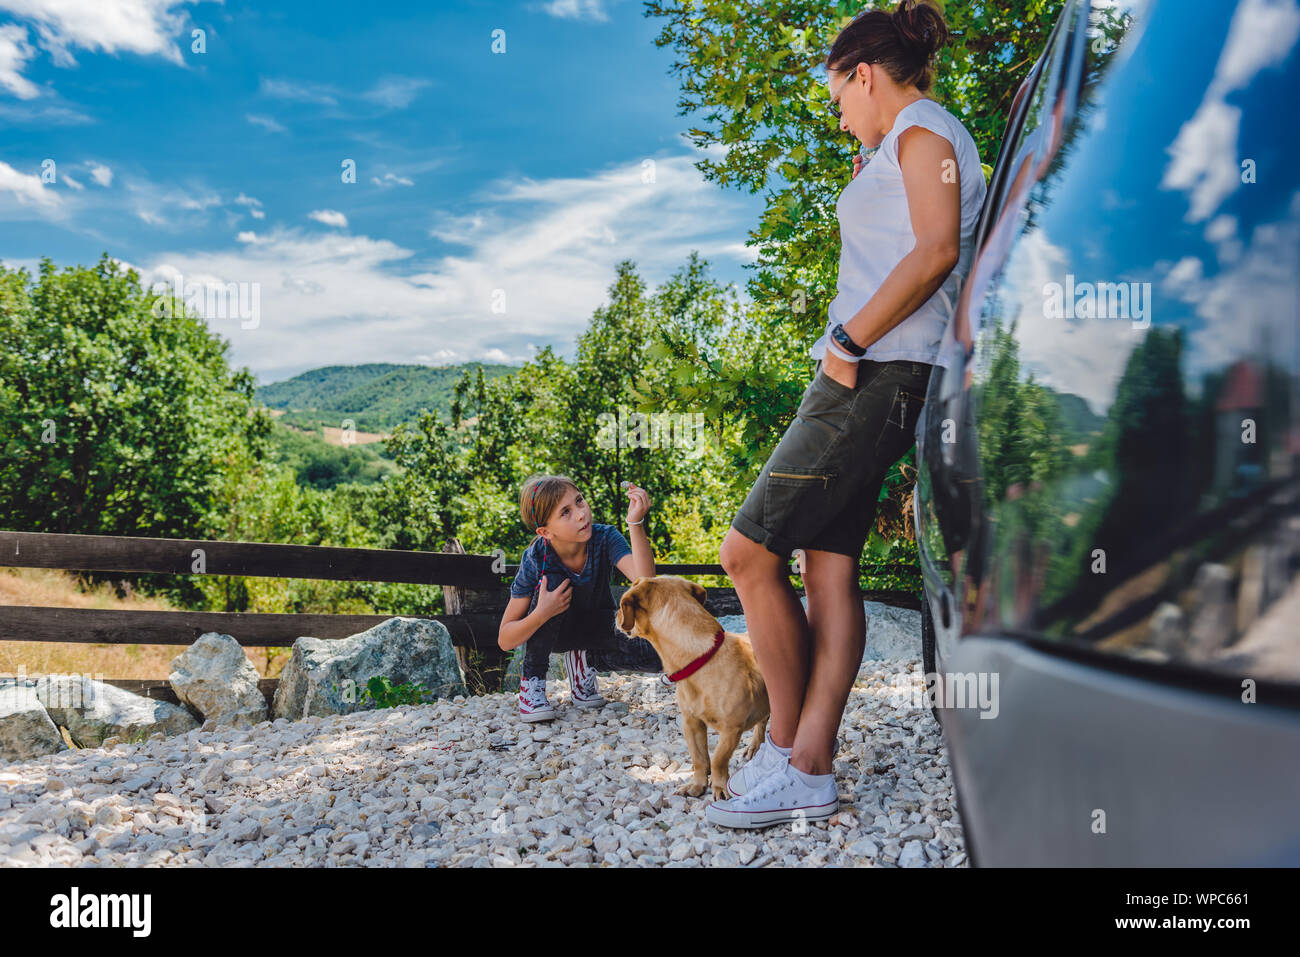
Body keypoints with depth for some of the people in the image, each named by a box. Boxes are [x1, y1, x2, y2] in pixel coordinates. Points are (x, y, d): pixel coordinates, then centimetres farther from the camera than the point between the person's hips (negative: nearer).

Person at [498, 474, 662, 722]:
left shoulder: (604, 538, -25)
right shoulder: (537, 559, -27)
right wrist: (541, 614, -44)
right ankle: (532, 676, -16)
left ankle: (585, 659, 3)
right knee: (551, 580, -34)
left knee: (656, 654, -26)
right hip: (549, 633, -2)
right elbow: (505, 640, -24)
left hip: (596, 627, 2)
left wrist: (636, 522, -51)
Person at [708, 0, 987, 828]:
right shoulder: (907, 150, 27)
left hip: (877, 377, -10)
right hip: (870, 382, 10)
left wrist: (848, 341, -18)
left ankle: (787, 749, -1)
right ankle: (809, 770, 2)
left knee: (749, 552, -11)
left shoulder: (922, 129, -2)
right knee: (829, 567, 2)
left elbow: (936, 249, -18)